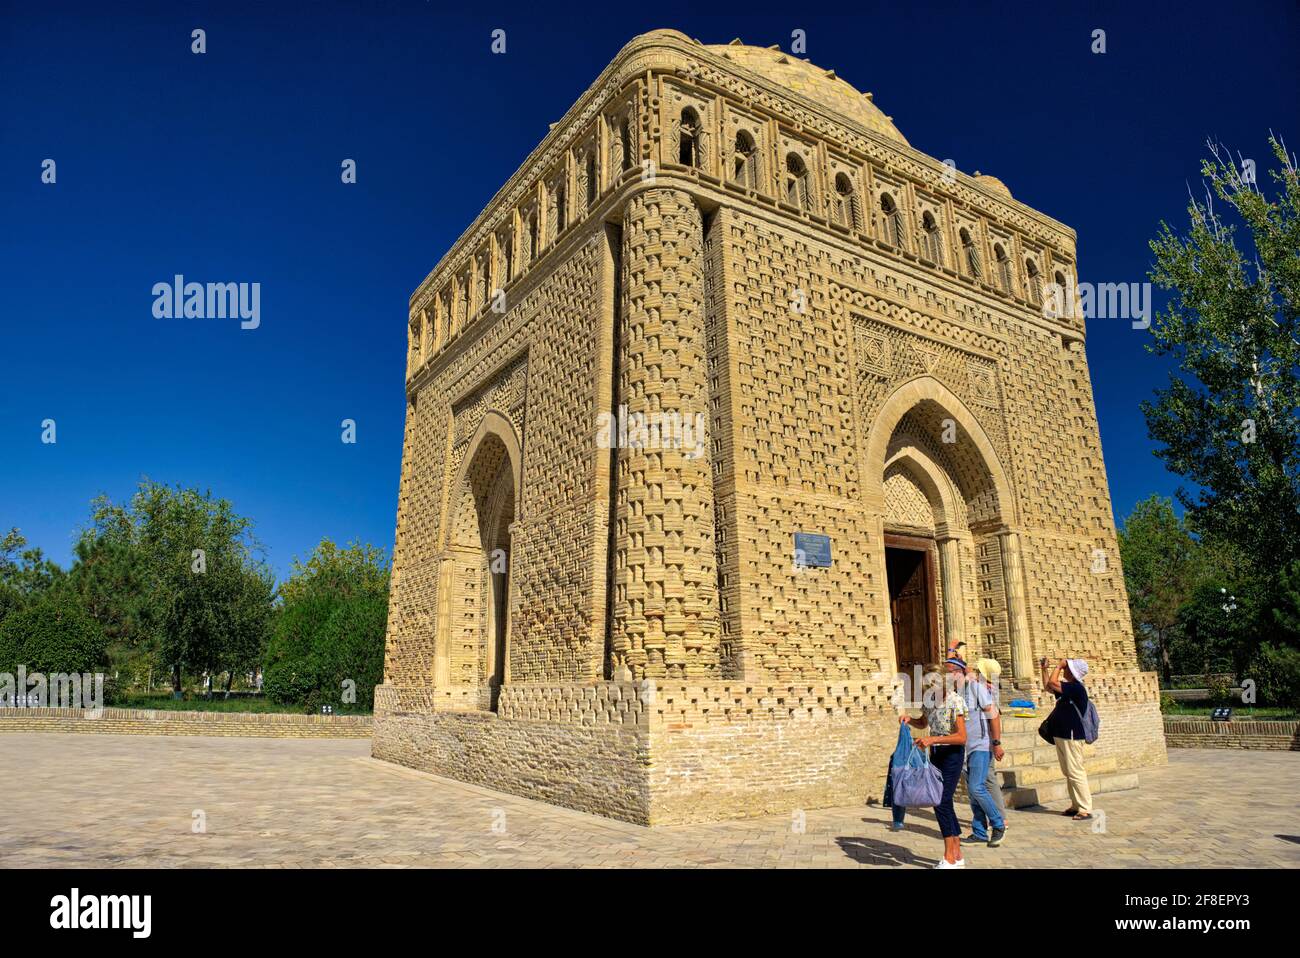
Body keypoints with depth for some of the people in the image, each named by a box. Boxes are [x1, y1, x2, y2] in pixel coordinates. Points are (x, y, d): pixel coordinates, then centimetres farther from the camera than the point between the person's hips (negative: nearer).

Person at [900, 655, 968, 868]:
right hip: (935, 753, 7)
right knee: (944, 803, 11)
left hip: (952, 754, -7)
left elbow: (962, 737, -22)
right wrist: (909, 720, -2)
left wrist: (933, 739, -29)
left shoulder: (956, 701, -18)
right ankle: (957, 857, 22)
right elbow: (923, 723, 18)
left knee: (941, 802, -9)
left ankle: (949, 859, 1)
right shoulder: (930, 695, 3)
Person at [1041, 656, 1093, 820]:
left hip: (1071, 736, -10)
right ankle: (1076, 805, 20)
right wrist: (1044, 668, 20)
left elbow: (1052, 683, -23)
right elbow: (1047, 687, 25)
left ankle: (1086, 809, -5)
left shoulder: (1076, 688, -16)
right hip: (1061, 736, 10)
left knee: (1075, 773, -8)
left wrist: (1059, 666, -10)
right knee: (1068, 773, 13)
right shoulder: (1067, 688, 13)